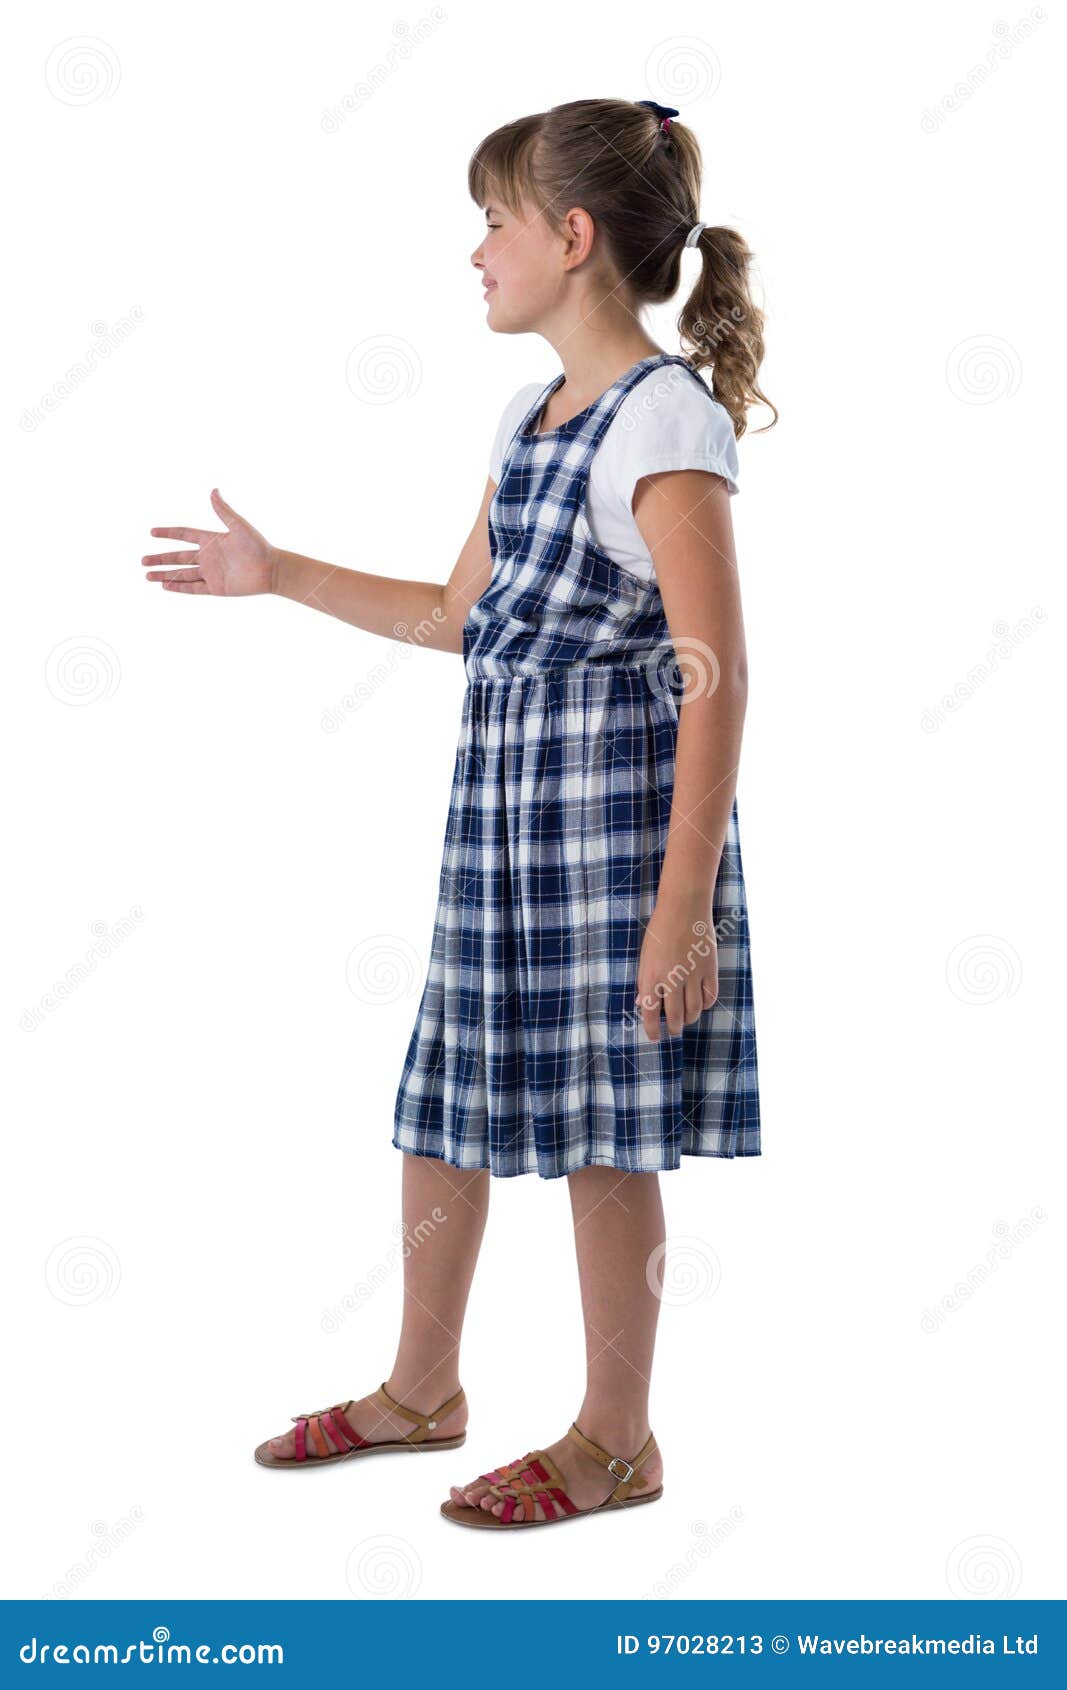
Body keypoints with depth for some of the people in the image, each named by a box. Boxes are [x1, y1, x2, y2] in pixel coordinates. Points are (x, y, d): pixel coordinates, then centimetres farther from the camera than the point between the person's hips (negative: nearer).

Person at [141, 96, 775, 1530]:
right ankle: (420, 1391, 33)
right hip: (500, 803, 9)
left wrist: (684, 901, -22)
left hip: (617, 795, -9)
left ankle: (616, 1440, 18)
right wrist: (279, 576, 23)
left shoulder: (665, 415, -13)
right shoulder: (531, 418, 14)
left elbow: (716, 673, -18)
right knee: (443, 1101, 15)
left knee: (601, 1131, 1)